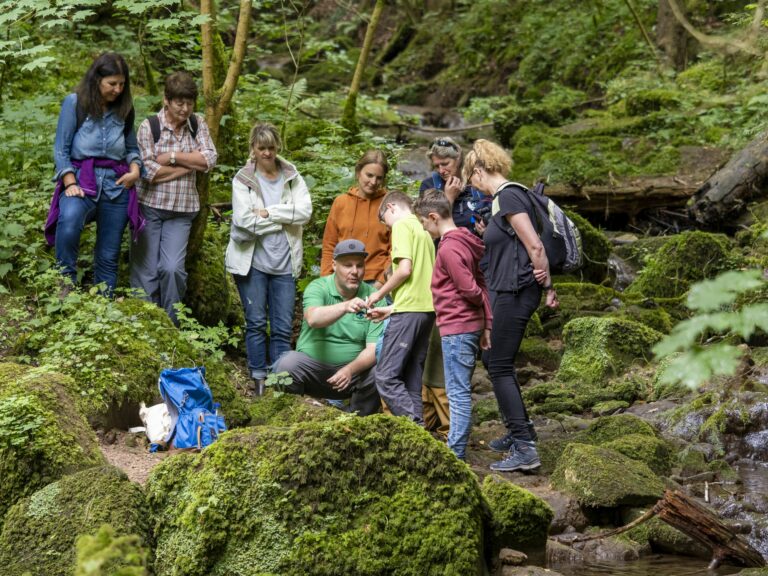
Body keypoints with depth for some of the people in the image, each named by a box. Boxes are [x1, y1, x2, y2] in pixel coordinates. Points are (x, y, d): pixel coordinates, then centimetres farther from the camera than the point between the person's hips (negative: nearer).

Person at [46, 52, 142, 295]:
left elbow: (132, 147, 19)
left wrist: (135, 169, -2)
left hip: (116, 185, 4)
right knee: (69, 219, -38)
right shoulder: (75, 103, -1)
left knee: (108, 256, 5)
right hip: (82, 180, -4)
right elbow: (61, 149, -3)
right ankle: (67, 281, -23)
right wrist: (70, 184, -14)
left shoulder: (124, 109, 11)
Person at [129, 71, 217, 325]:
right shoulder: (149, 126, -6)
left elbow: (210, 159, -6)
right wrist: (191, 164, -10)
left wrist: (173, 157, -13)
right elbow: (149, 171, -14)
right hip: (150, 206, -2)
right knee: (146, 270, -2)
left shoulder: (197, 124, 6)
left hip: (182, 211, 2)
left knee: (173, 268, -11)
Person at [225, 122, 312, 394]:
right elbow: (244, 220, -13)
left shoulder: (292, 176, 7)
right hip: (252, 260, -2)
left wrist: (268, 213, -13)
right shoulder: (243, 180, -1)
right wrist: (284, 220, -7)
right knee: (256, 322, 1)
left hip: (284, 262, 2)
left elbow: (305, 211, -8)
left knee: (283, 327, 1)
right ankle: (259, 379, 9)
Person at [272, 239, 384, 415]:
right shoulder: (318, 287, -8)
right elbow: (313, 319, -31)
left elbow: (373, 349, -10)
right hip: (313, 365, -2)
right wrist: (345, 306, -49)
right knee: (288, 363, -30)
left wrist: (351, 369, -29)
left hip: (354, 369, 2)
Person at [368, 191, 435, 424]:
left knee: (386, 377, -10)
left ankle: (417, 427, -18)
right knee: (412, 383, 9)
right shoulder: (423, 228, 22)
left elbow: (405, 269, -16)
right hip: (427, 308, 9)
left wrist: (379, 294, -2)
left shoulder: (402, 225, -4)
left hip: (409, 309, -9)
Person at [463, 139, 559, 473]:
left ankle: (524, 448, -10)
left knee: (501, 368, -8)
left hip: (516, 292, -10)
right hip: (510, 292, 10)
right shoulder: (503, 197, 15)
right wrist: (546, 285, 14)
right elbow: (530, 246, 18)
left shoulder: (508, 197, -16)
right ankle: (517, 433, 30)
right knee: (499, 365, 19)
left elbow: (535, 246, -19)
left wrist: (547, 286, -10)